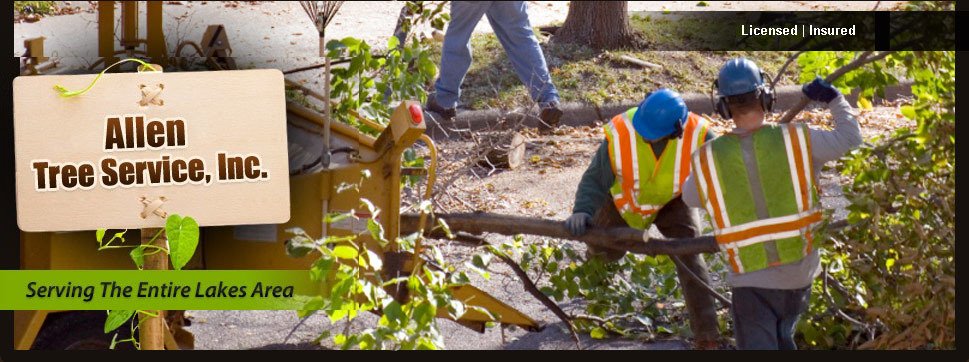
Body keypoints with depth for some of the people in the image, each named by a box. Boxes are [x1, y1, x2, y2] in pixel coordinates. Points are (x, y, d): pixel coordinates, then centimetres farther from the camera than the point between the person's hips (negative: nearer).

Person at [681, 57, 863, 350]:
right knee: (782, 340, 27)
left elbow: (690, 198, 9)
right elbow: (850, 137, 3)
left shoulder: (707, 159, -11)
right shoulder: (797, 140, -12)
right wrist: (833, 98, 19)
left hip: (750, 280, -2)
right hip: (798, 273, 2)